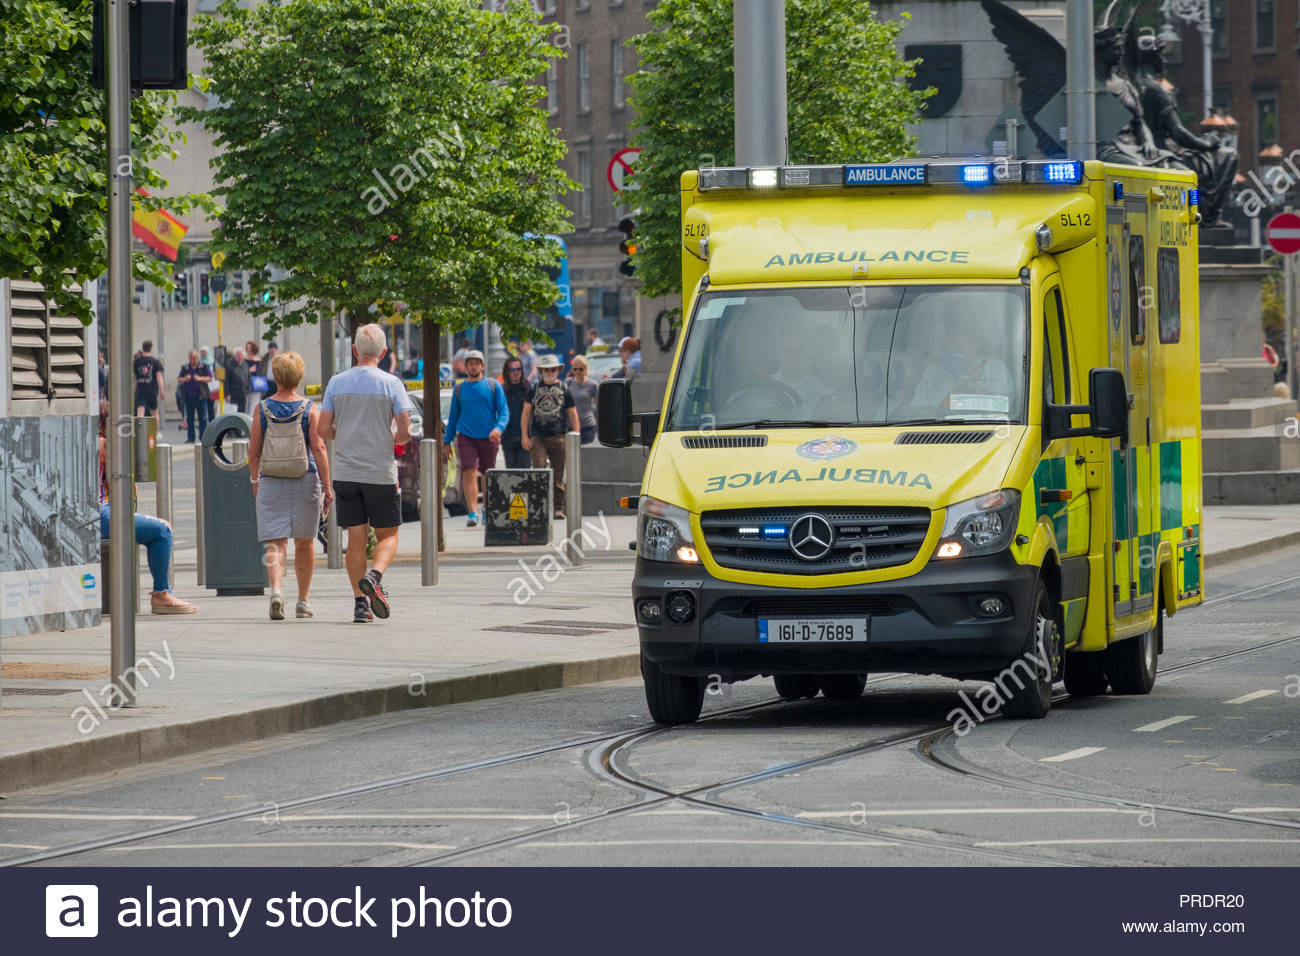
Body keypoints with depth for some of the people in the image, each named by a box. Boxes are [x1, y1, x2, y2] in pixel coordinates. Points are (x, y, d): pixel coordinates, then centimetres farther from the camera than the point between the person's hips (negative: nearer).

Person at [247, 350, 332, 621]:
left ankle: (276, 589, -28)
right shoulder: (309, 409, -3)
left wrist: (255, 480, 18)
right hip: (306, 478, 0)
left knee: (276, 542, -3)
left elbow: (254, 452, 2)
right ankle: (303, 601, 23)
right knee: (304, 543, 14)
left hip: (271, 482, 0)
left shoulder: (262, 409, -1)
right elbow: (318, 449, -8)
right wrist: (327, 487, -5)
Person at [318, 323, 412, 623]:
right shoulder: (391, 384, -6)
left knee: (356, 537, 6)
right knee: (387, 534, 9)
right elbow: (404, 433, -9)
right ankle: (375, 576, -19)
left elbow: (323, 429, 0)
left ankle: (360, 601, 2)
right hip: (380, 472, -2)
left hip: (346, 472, 2)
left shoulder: (337, 383, 1)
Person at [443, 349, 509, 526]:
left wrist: (499, 428, -20)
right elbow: (453, 416, 15)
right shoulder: (459, 389, 8)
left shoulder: (493, 386, 3)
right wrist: (447, 442, 13)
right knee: (469, 473, -14)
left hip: (488, 438, 0)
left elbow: (504, 411, -1)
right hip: (466, 438, 0)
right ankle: (472, 513, -19)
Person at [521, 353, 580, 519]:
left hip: (559, 437, 0)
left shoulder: (564, 389, 8)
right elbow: (526, 413, 11)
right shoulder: (534, 388, 10)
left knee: (558, 474, 2)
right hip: (538, 437, 0)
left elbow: (573, 415, 10)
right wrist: (525, 436, 2)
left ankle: (558, 508, 7)